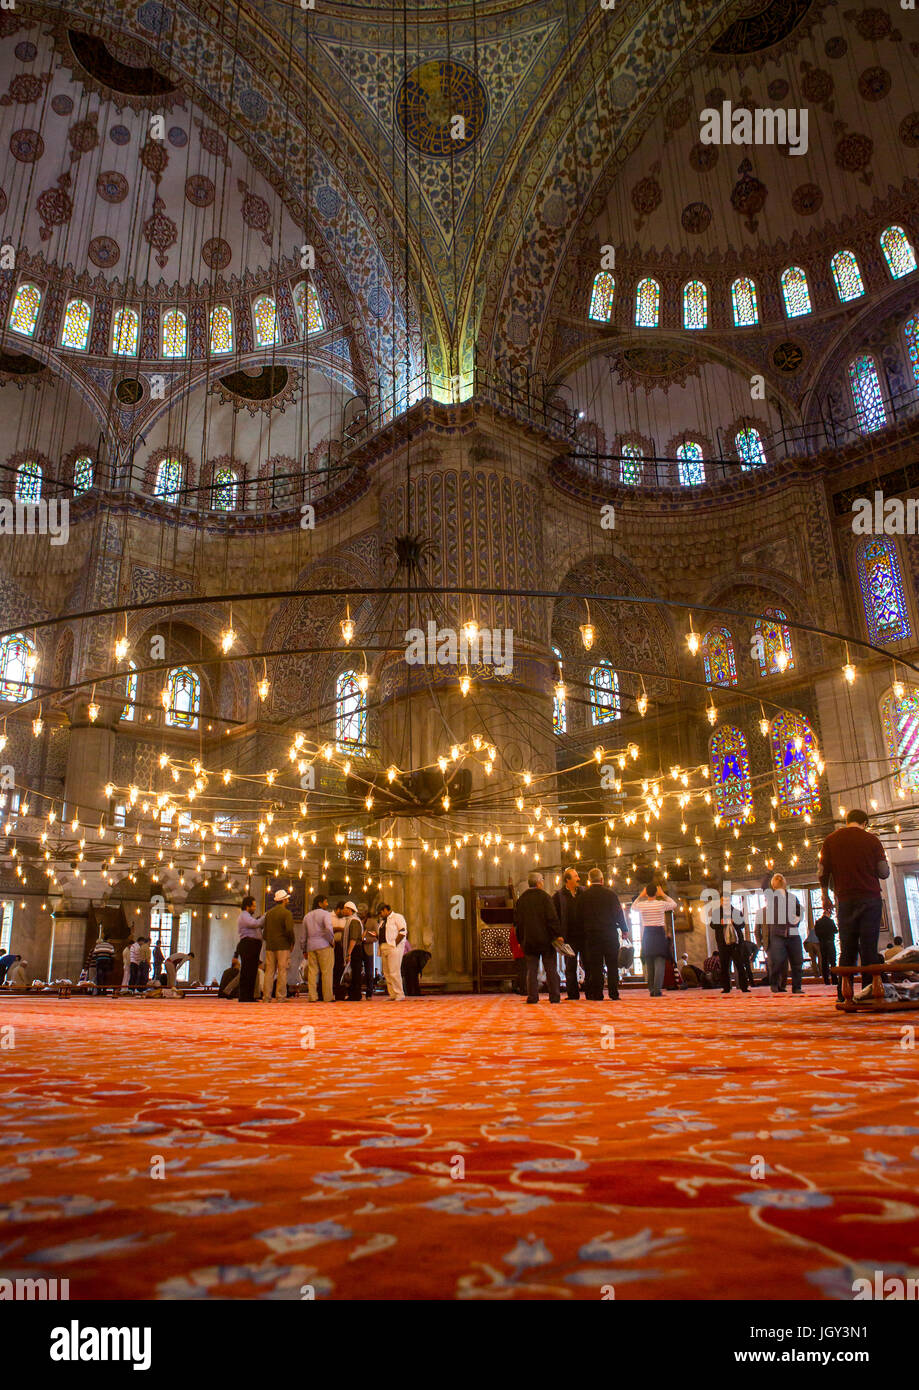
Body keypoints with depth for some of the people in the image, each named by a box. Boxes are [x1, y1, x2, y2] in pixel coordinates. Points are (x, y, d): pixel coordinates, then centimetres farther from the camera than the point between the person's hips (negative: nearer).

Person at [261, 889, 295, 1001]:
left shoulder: (269, 913, 12)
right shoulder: (286, 912, -6)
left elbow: (265, 930, 14)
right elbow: (289, 930, -16)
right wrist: (292, 942, -2)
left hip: (270, 946, 5)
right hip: (283, 946, -5)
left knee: (269, 971, 7)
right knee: (282, 971, -2)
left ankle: (266, 997, 6)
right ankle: (281, 996, -3)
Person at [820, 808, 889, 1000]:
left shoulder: (831, 840, 5)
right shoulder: (871, 840, 0)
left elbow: (823, 873, 4)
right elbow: (884, 873, 0)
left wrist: (826, 897, 15)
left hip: (845, 900, 2)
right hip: (870, 899, -2)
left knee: (847, 949, 7)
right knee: (869, 948, 0)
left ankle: (843, 995, 5)